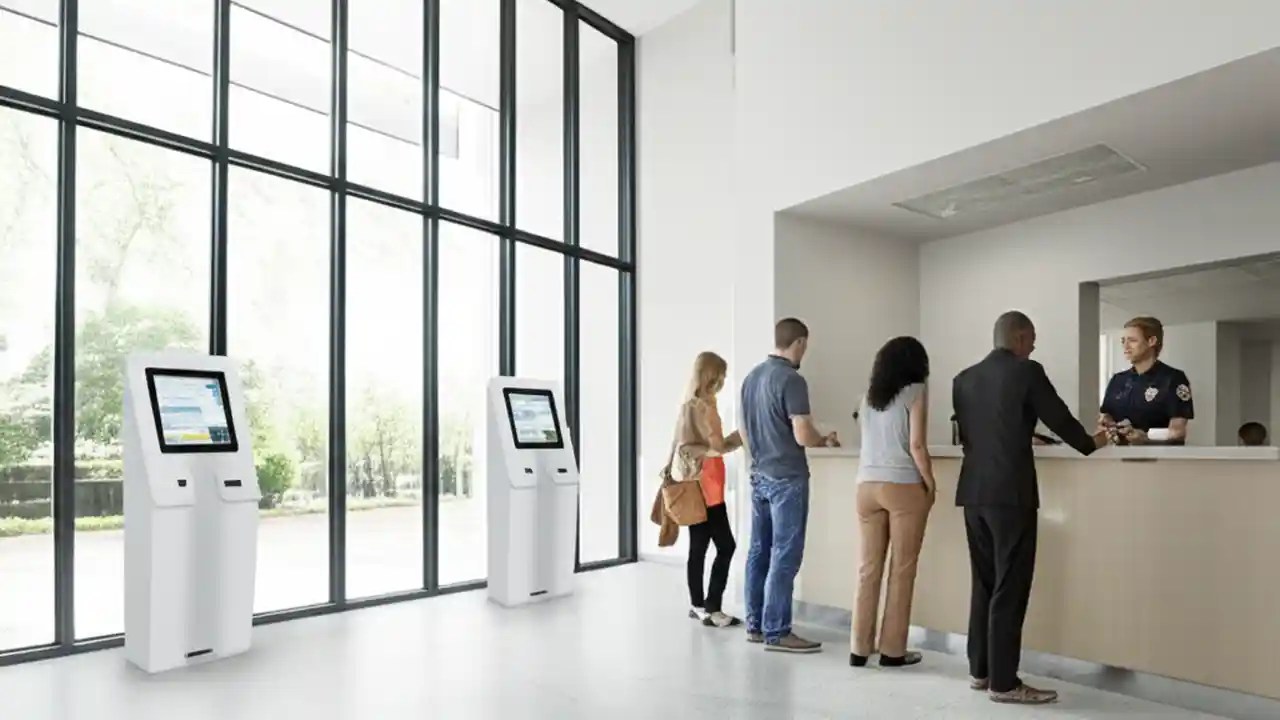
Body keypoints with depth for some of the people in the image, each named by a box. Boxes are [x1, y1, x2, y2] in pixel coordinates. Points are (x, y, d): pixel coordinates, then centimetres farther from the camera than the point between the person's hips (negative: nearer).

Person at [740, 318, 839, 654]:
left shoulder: (752, 377, 9)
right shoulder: (791, 380, -16)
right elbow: (803, 436, -20)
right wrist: (826, 441, 0)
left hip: (759, 476, 8)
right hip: (787, 478, -8)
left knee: (759, 552, 12)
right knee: (784, 556, -1)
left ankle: (755, 625, 20)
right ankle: (776, 632, 4)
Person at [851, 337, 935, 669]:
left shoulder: (869, 396, 12)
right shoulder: (915, 391, -2)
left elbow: (870, 442, 11)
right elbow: (916, 445, -9)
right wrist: (930, 484, 1)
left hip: (867, 485, 4)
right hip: (903, 486, -4)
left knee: (868, 568, 9)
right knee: (901, 570, 6)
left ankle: (860, 648, 13)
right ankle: (892, 649, 12)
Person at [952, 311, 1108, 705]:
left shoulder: (964, 378, 11)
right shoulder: (1027, 372, -6)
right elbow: (1059, 419, 0)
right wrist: (1091, 443, 20)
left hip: (973, 492, 6)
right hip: (1011, 493, -6)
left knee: (984, 584, 14)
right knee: (1009, 588, 0)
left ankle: (980, 670, 21)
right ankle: (1003, 682, 5)